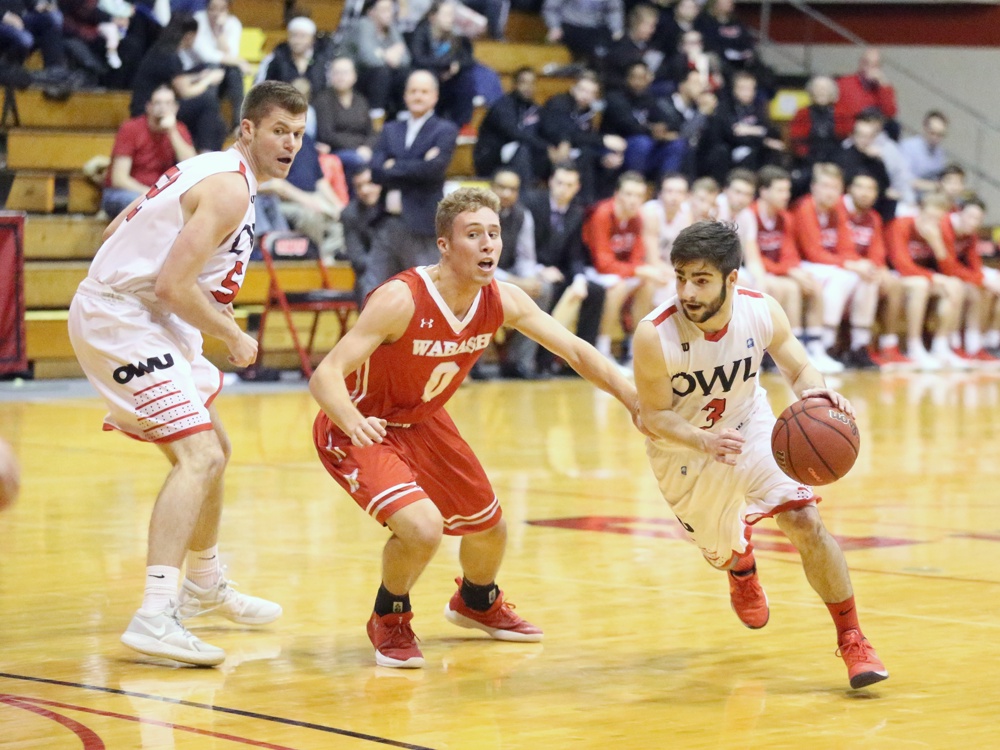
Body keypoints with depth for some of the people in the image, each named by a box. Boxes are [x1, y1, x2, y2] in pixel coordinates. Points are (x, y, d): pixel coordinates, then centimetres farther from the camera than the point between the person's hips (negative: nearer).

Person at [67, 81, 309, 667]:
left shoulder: (209, 170, 14)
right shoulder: (231, 187, -16)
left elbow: (116, 231, 21)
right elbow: (173, 285, -24)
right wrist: (233, 337, -10)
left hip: (145, 321, 11)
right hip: (120, 323, -11)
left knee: (213, 448, 24)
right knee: (199, 458, -22)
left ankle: (204, 583, 43)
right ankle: (156, 616, -33)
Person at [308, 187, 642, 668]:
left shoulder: (503, 301, -13)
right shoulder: (401, 300, -33)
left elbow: (576, 351, -4)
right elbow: (325, 375, -36)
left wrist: (637, 402, -15)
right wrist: (354, 422, -56)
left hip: (423, 422, 7)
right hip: (359, 429, -7)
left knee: (489, 527, 18)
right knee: (421, 527, -28)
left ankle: (477, 603, 54)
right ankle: (389, 622, 4)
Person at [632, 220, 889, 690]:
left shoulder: (761, 312, -25)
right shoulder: (654, 335, -33)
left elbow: (798, 369, -7)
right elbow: (654, 415, -21)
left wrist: (815, 393, -31)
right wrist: (704, 441, -41)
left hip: (749, 427, 1)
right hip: (683, 449, 0)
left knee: (804, 522, -18)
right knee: (722, 553, 16)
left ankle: (852, 642, -4)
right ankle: (741, 566, 58)